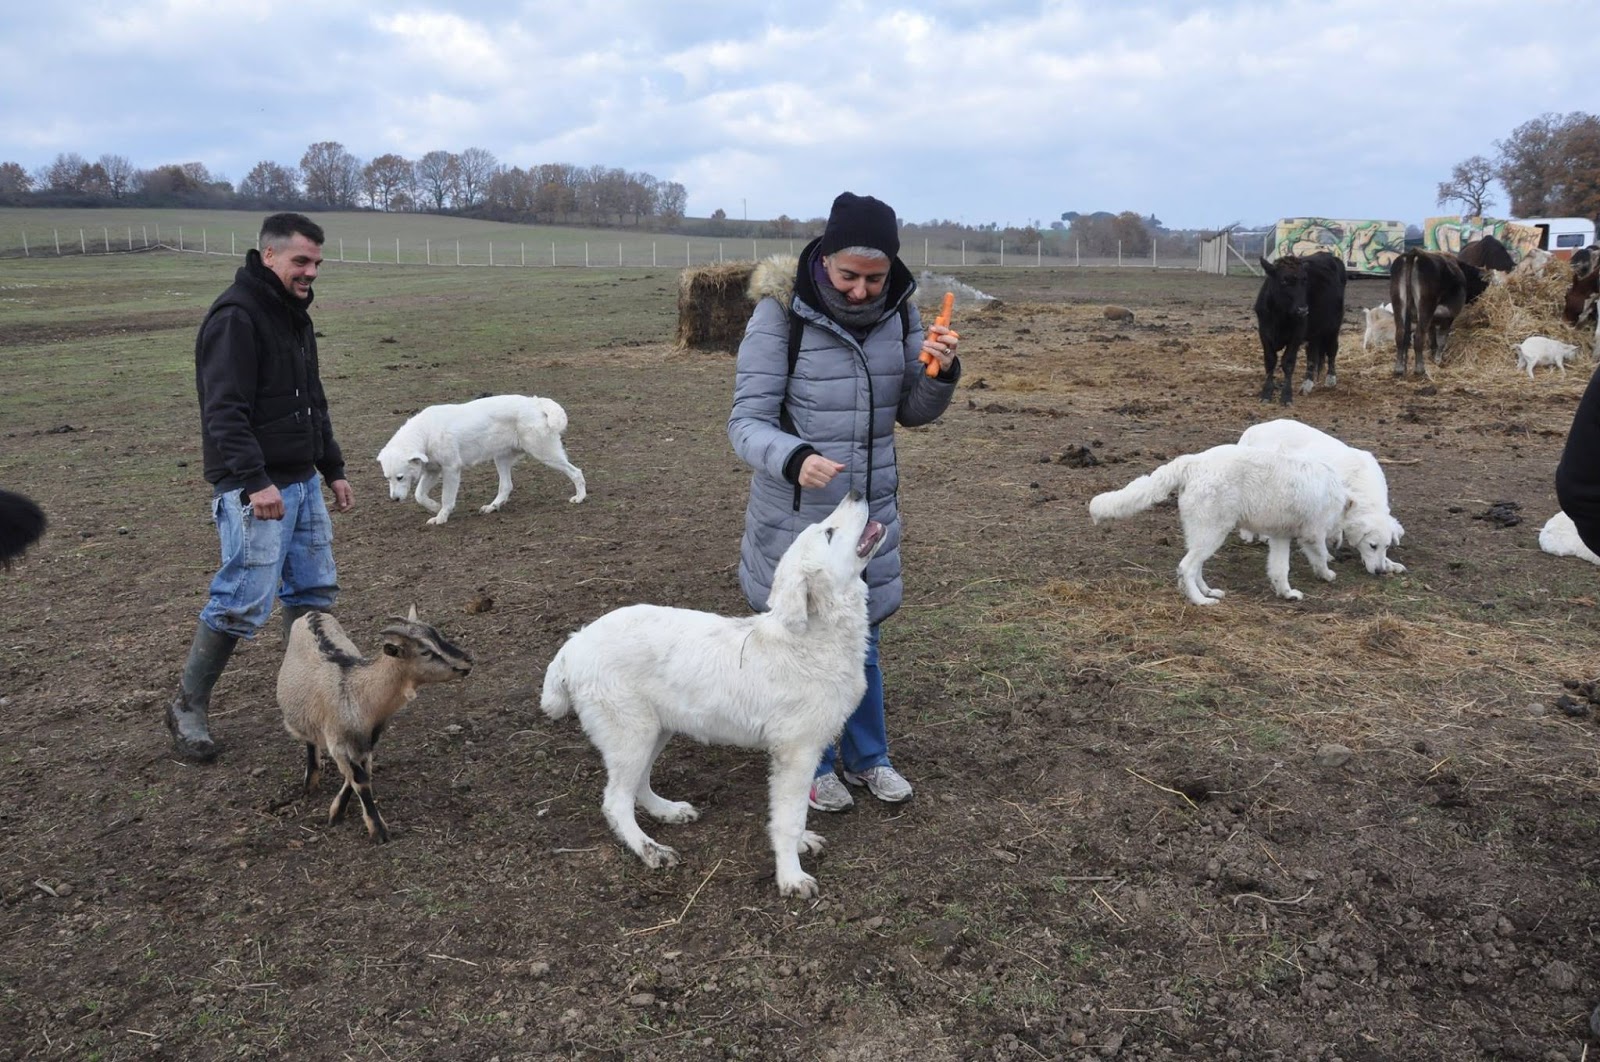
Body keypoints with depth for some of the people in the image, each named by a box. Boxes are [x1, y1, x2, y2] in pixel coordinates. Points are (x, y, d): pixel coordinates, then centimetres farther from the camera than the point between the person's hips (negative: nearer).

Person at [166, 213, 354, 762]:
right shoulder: (236, 316, -14)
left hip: (302, 481, 9)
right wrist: (255, 481, -30)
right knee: (245, 602, -6)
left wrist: (333, 469, 22)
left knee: (315, 589, 12)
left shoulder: (294, 314, 15)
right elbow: (225, 412, -22)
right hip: (253, 489, -9)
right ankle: (188, 706, 11)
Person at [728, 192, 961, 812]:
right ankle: (813, 766, 34)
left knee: (860, 637, 19)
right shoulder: (780, 314, -18)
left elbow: (913, 412, 5)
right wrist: (794, 458, -39)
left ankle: (867, 758, 39)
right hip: (795, 513, -4)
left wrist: (941, 374, -17)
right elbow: (747, 422, -19)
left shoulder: (899, 312, -4)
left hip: (870, 510, 4)